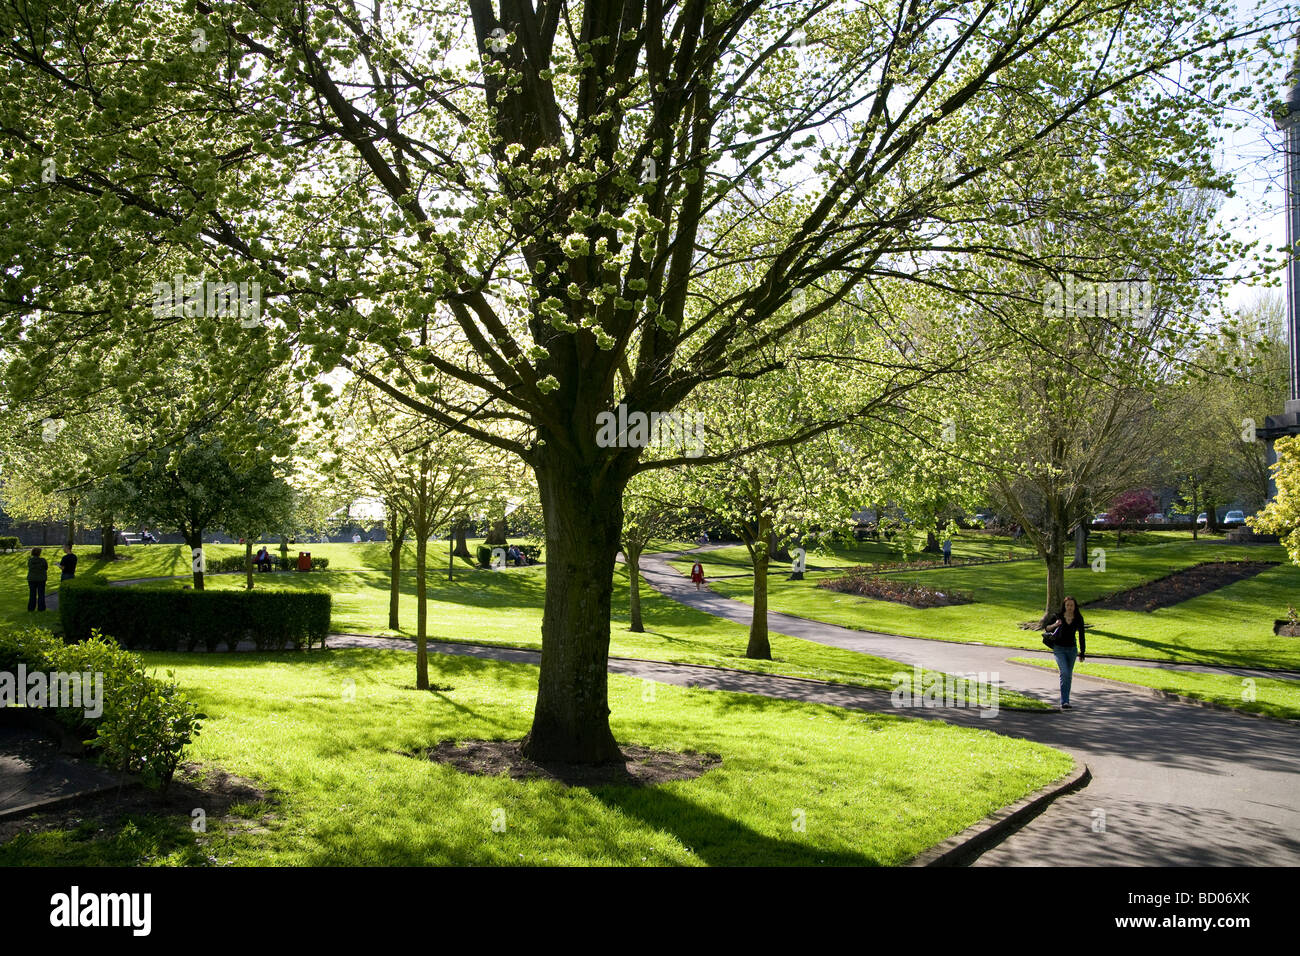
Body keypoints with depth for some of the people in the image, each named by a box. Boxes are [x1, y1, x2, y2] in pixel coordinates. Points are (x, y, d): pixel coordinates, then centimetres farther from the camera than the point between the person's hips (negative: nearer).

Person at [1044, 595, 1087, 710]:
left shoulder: (1078, 618, -2)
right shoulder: (1057, 616, -7)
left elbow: (1081, 636, 4)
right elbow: (1045, 630, -1)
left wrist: (1082, 652, 5)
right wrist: (1054, 625, -21)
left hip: (1072, 649, 3)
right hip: (1059, 649, -3)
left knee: (1069, 676, 7)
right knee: (1064, 673, -17)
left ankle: (1064, 702, 19)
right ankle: (1065, 701, -19)